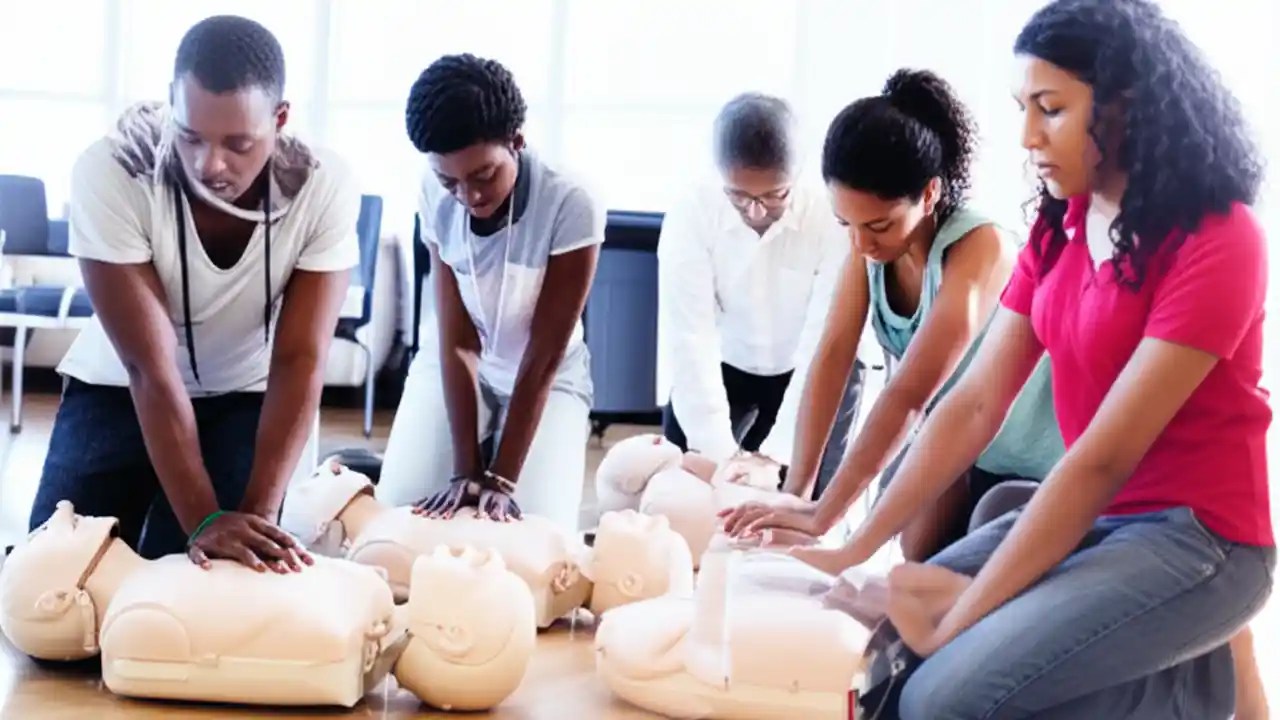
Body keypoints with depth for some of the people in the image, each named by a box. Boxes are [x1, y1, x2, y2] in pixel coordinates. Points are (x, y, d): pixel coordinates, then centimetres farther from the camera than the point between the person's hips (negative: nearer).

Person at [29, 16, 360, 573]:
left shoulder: (324, 188, -26)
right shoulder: (109, 173, -31)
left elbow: (299, 362, -27)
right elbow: (150, 369, -32)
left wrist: (259, 512, -37)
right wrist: (203, 519, -37)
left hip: (245, 397, 1)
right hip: (116, 389, 0)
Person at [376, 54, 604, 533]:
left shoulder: (571, 207, -29)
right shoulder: (435, 198, -19)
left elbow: (545, 357, -24)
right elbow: (457, 341, -18)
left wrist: (502, 478, -25)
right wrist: (466, 469, -25)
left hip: (548, 380, -2)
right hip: (455, 370, 2)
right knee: (398, 509, -16)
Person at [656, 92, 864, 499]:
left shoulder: (833, 219, -28)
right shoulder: (691, 215, -24)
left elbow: (824, 344, -30)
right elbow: (691, 337, -28)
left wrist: (776, 452, -37)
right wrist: (716, 450, -36)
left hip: (810, 375, -1)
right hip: (722, 368, 2)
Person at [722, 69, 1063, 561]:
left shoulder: (979, 249, -33)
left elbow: (909, 395, -37)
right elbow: (832, 358, -15)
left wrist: (823, 516, -39)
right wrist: (795, 491, -20)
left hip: (1024, 469, -6)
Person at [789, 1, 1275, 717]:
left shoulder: (1216, 242, -19)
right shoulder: (1060, 227, 6)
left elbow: (1103, 457, -22)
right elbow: (975, 404, 1)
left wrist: (965, 615, -21)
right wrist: (855, 548, -7)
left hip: (1192, 533, -8)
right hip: (1090, 515, 8)